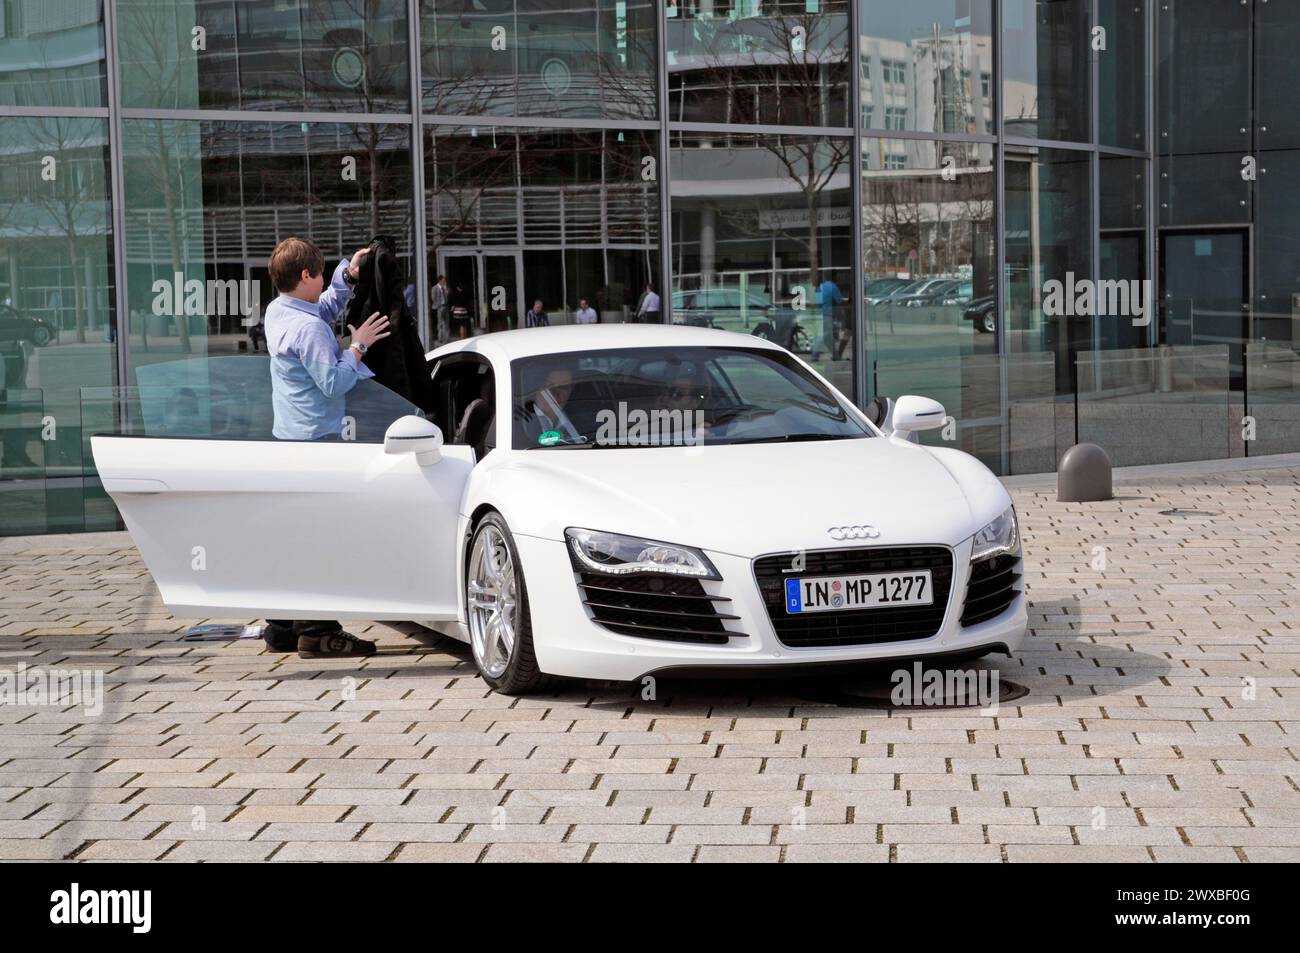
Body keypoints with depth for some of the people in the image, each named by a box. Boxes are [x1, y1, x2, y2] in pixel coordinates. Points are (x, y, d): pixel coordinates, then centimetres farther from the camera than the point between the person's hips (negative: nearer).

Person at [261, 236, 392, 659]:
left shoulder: (277, 312, 10)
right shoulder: (308, 328, -19)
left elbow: (326, 308, 27)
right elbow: (333, 383, -19)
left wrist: (347, 276, 16)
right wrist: (358, 346, -9)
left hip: (288, 436, 10)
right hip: (316, 438, -10)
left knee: (291, 529, 13)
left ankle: (282, 625, 17)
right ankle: (316, 631, -9)